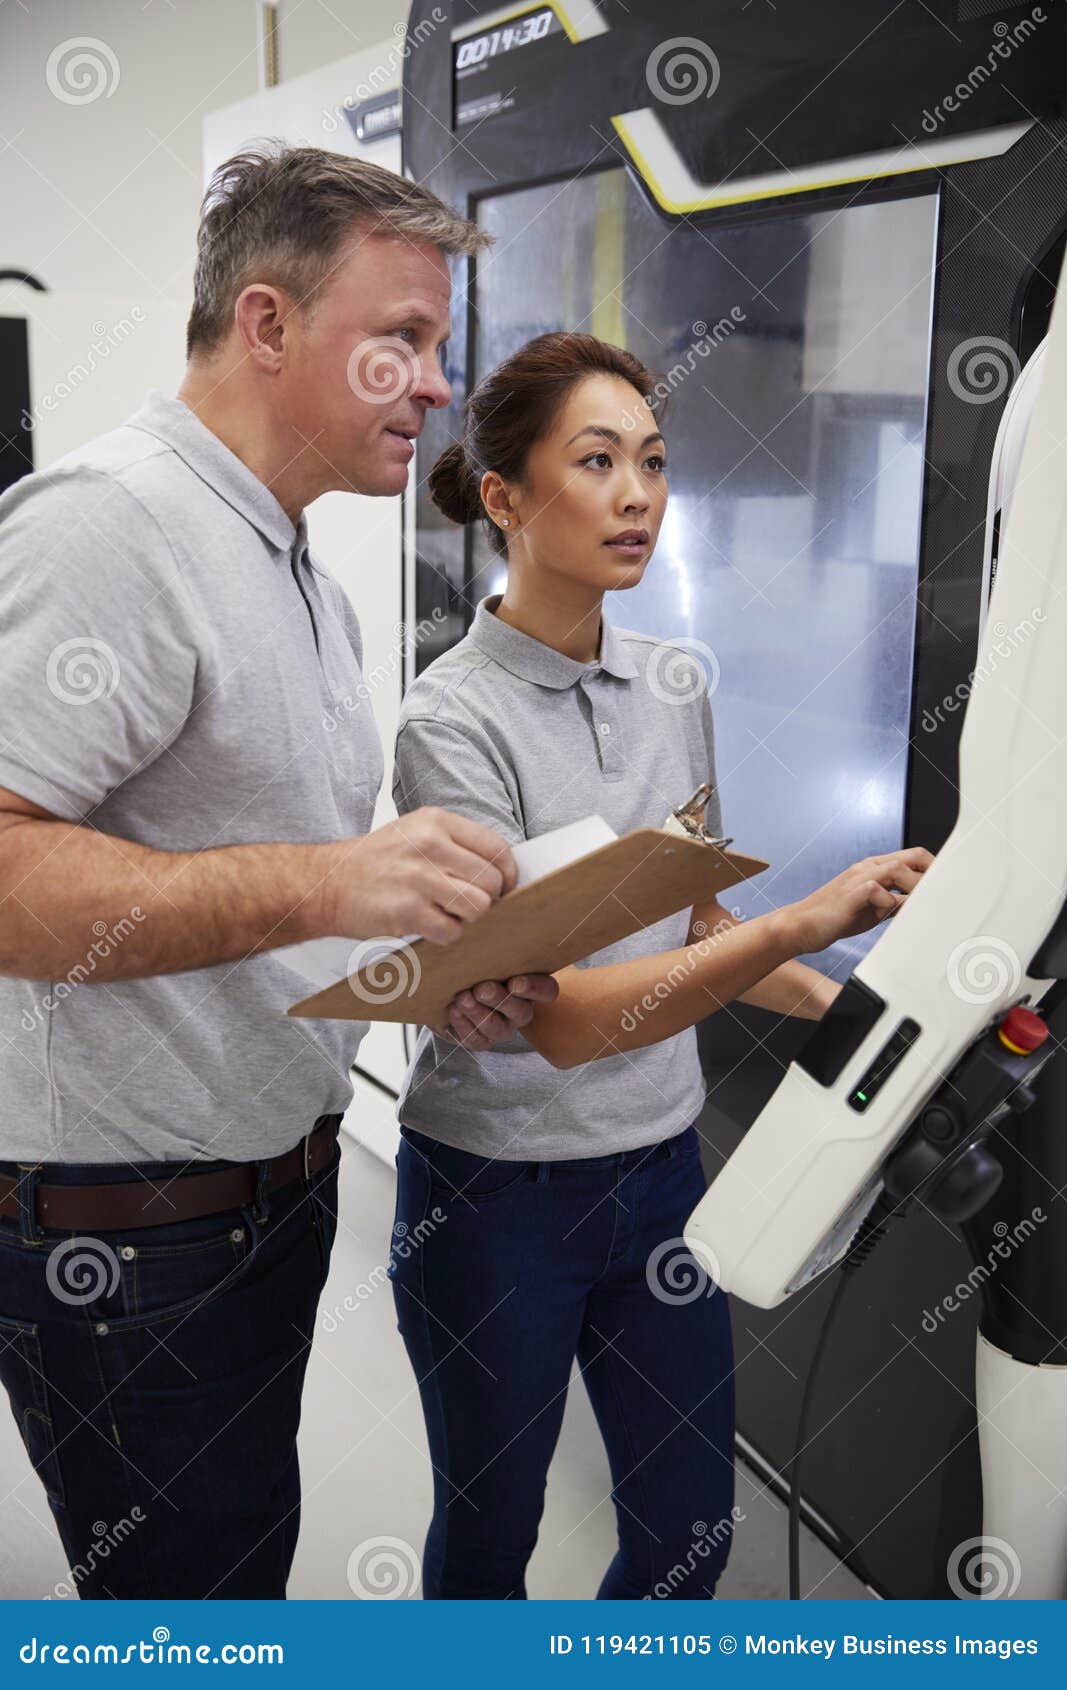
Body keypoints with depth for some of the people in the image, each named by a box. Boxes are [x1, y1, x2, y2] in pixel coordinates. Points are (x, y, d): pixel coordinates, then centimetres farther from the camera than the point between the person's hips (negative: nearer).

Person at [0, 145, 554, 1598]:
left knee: (244, 1549, 24)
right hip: (130, 1233, -9)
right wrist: (322, 884, -35)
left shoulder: (311, 586, 14)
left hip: (272, 1188, 9)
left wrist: (444, 954, 3)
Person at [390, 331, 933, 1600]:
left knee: (689, 1530, 18)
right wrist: (806, 922, -32)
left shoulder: (675, 685, 0)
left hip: (659, 1163, 5)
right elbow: (559, 1017, -25)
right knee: (486, 1533, 17)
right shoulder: (454, 719, -18)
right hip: (497, 1190, -5)